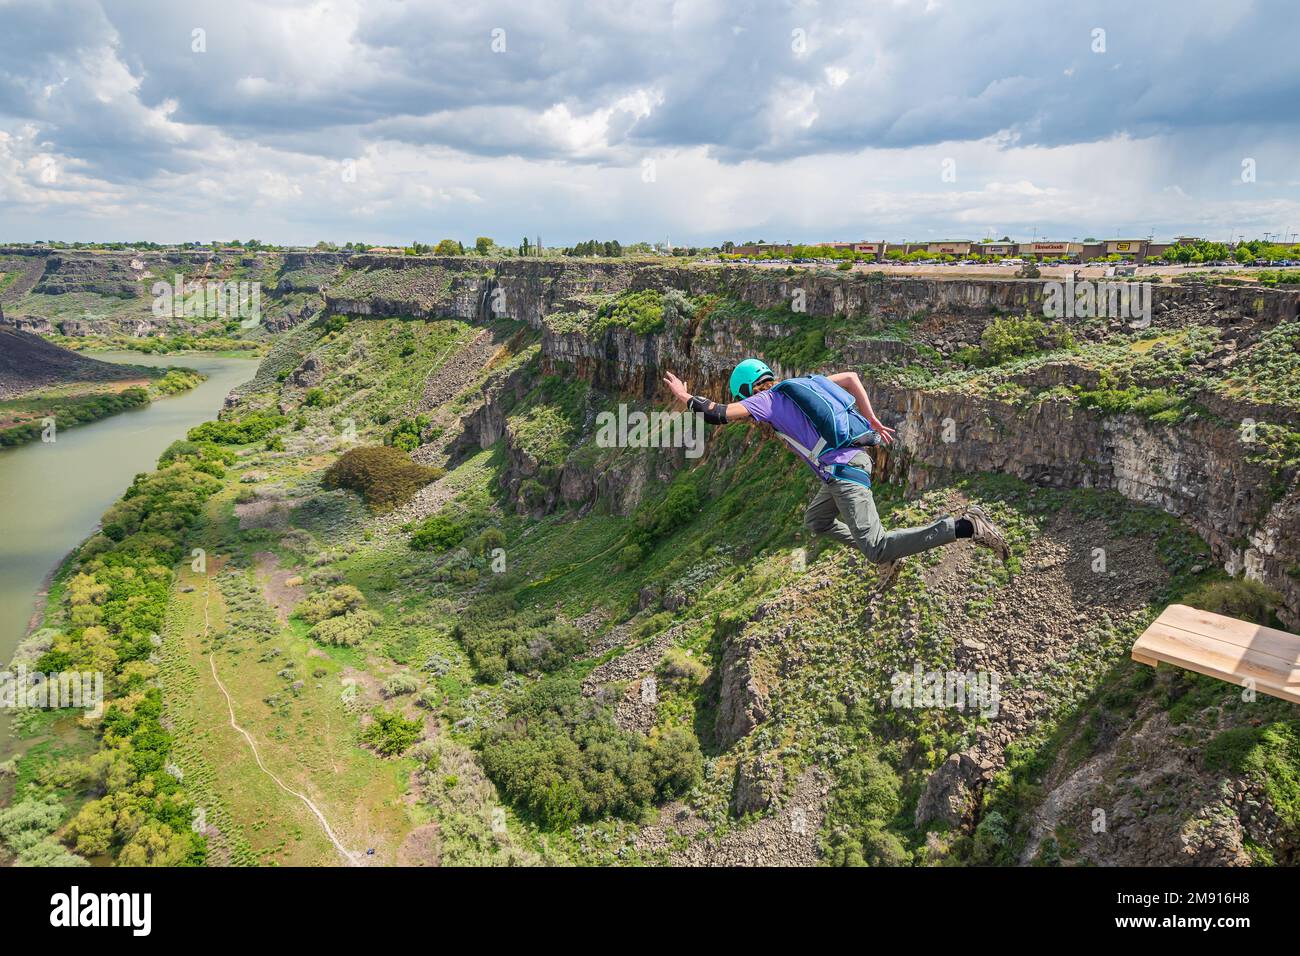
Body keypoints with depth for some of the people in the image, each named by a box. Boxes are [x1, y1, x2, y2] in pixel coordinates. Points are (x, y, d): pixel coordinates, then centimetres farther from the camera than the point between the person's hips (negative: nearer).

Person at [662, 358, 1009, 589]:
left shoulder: (767, 399, -3)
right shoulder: (800, 384, 20)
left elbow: (719, 414, -9)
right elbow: (850, 377, 23)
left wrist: (685, 397, 8)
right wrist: (872, 420, 21)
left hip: (842, 469, -9)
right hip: (855, 459, 9)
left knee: (875, 546, -11)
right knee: (815, 521, 26)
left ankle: (965, 526, -19)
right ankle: (887, 556, 20)